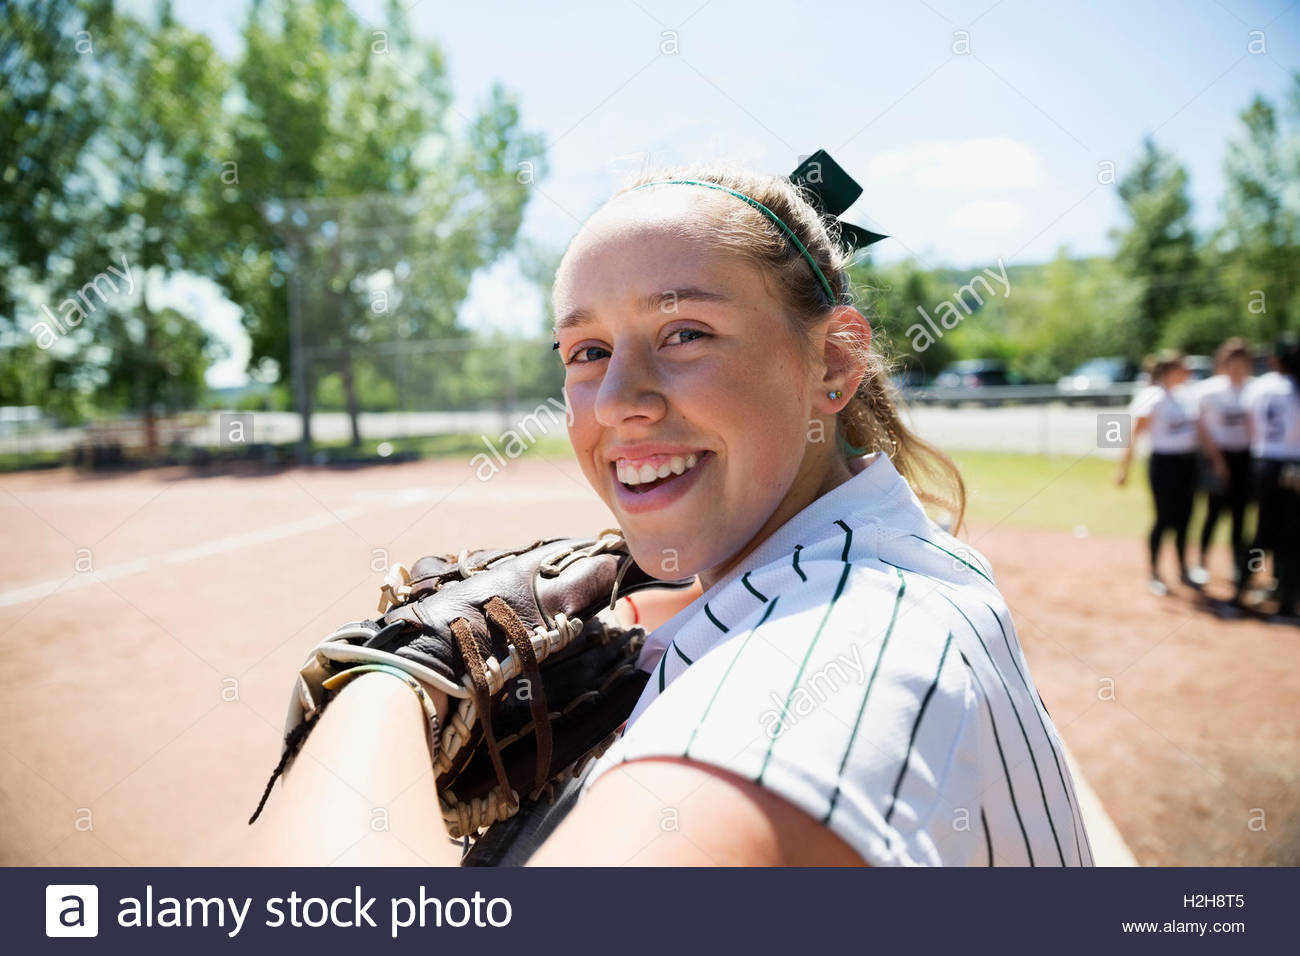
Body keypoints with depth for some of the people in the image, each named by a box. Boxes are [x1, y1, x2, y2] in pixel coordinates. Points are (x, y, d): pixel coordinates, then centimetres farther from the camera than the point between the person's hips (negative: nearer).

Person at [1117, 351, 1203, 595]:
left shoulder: (1186, 396, 8)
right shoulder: (1152, 398, -13)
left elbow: (1197, 429, 19)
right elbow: (1133, 435, -18)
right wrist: (1124, 468, -24)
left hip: (1188, 462, 7)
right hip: (1164, 463, -6)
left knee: (1184, 519, 13)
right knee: (1164, 519, 0)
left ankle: (1183, 572, 27)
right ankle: (1154, 575, 15)